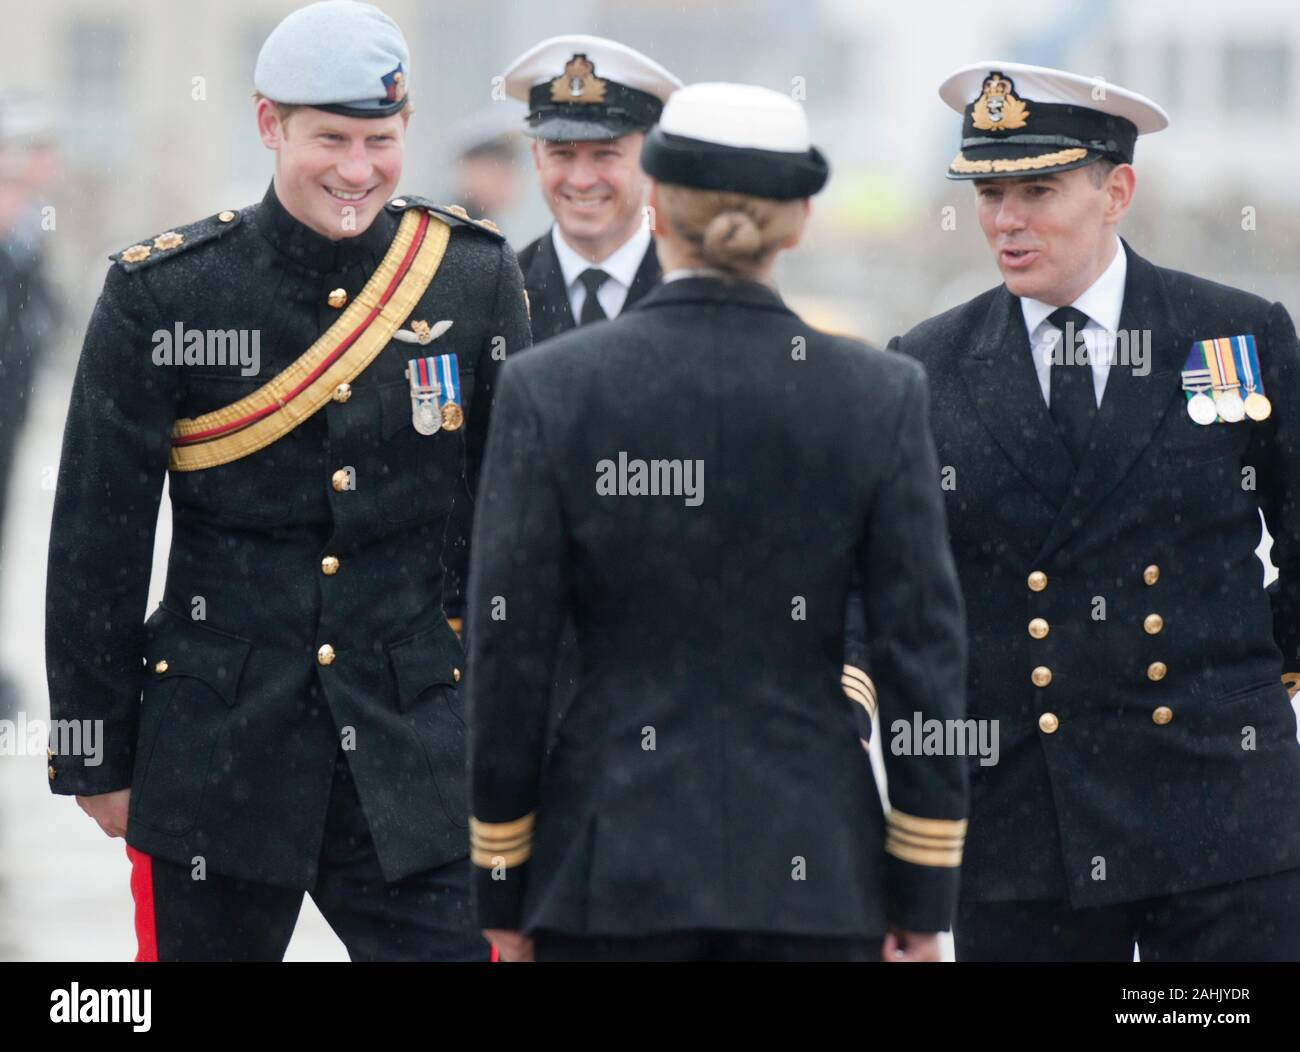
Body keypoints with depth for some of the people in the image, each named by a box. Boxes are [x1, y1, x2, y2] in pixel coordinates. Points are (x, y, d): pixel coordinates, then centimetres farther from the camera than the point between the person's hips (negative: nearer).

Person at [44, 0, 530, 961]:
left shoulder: (478, 278, 2)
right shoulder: (161, 293, -4)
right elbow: (98, 544, 0)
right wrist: (97, 759, 1)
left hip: (416, 745, 1)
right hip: (216, 751, -1)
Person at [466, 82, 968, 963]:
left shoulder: (550, 388, -4)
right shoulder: (880, 395, -2)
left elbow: (510, 650, -3)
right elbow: (923, 650, -2)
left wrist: (503, 891, 5)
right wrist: (924, 898, 4)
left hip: (615, 860, 0)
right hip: (813, 861, 1)